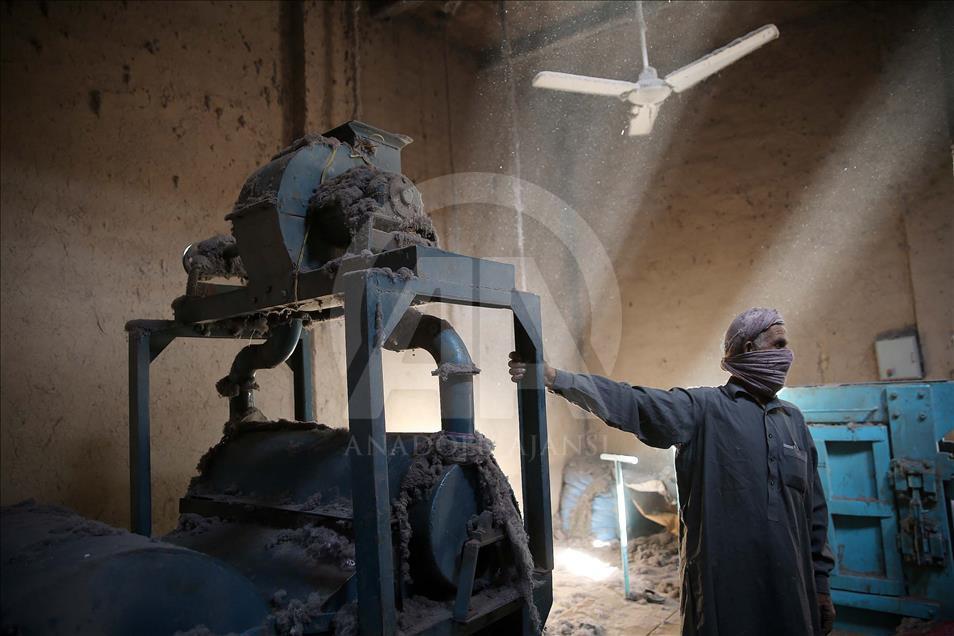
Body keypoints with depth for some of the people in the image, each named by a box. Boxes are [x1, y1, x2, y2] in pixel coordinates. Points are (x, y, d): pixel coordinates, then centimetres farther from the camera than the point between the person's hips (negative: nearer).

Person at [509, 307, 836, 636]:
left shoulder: (793, 419, 10)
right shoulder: (702, 407, -6)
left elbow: (814, 508, 13)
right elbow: (632, 402, -20)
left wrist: (820, 583, 12)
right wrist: (555, 377, -32)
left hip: (789, 588, 5)